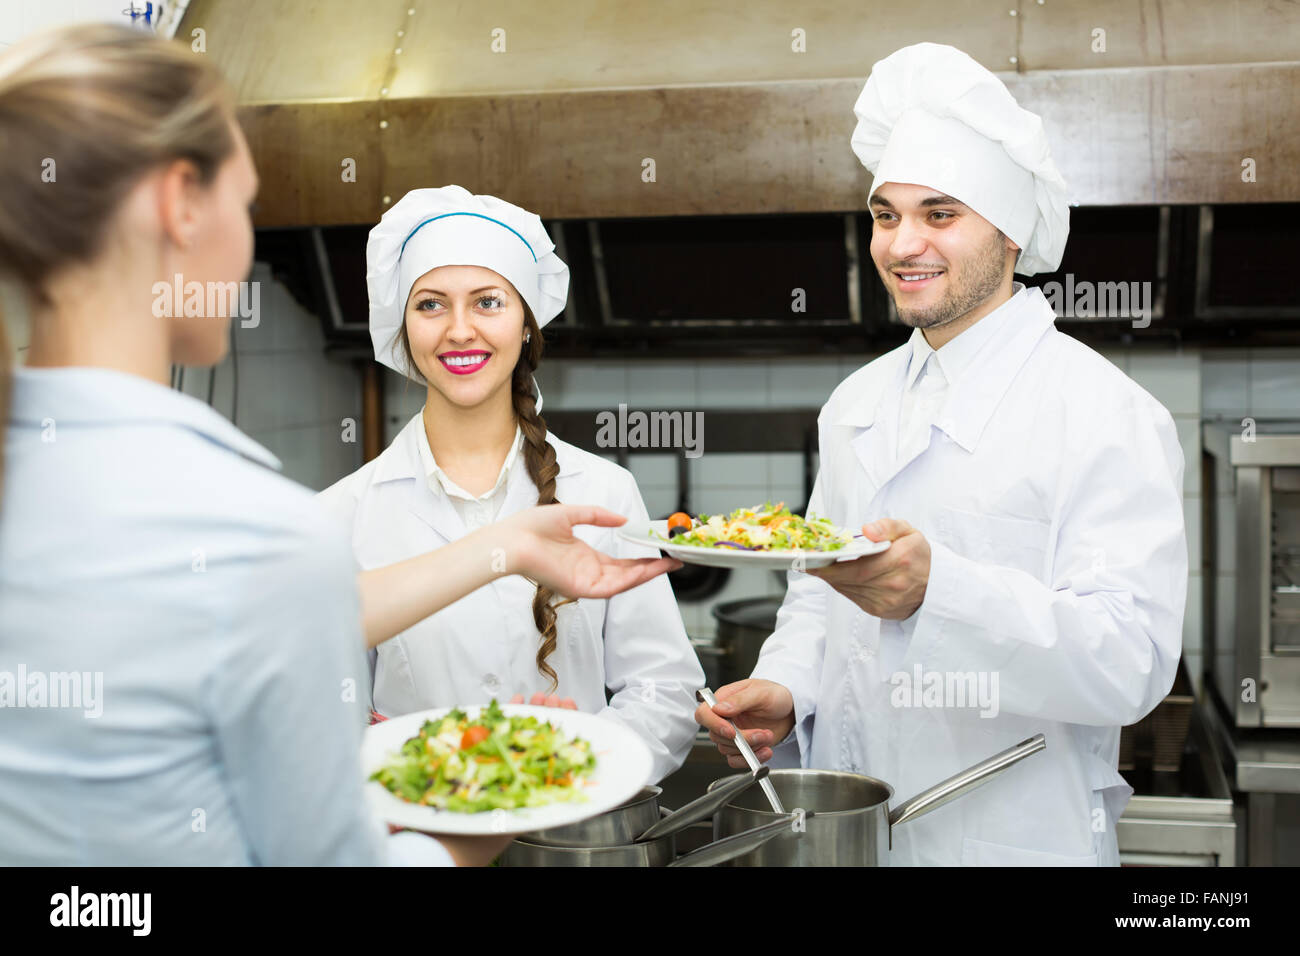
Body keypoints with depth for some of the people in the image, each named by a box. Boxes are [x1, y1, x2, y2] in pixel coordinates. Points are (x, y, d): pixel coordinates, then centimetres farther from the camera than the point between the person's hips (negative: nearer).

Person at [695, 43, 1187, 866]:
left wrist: (938, 591, -37)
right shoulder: (857, 404, 8)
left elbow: (1135, 664, -23)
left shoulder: (1106, 413, -14)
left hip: (1015, 842, -6)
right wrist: (785, 691, -3)